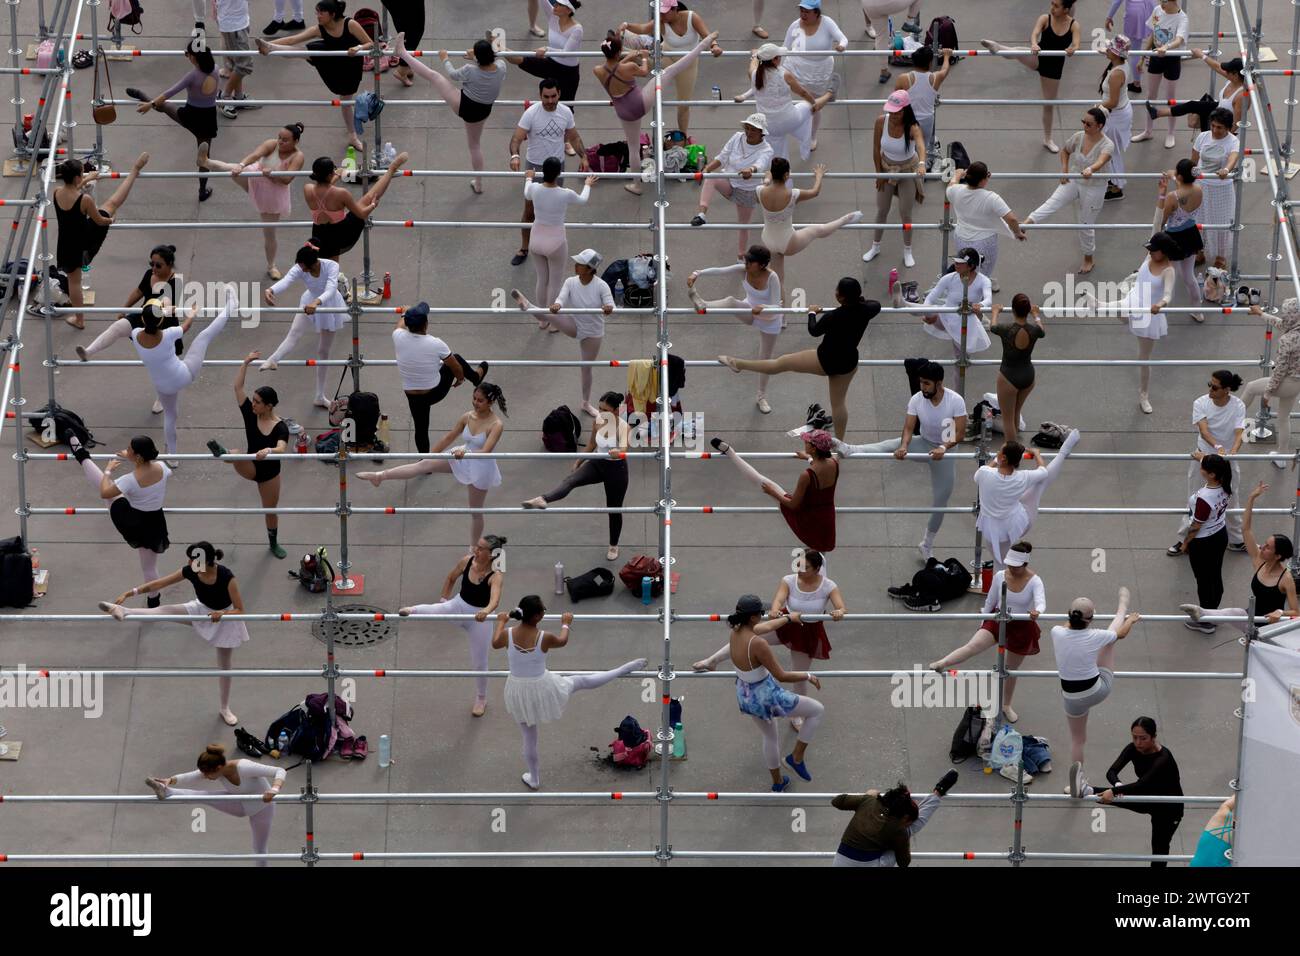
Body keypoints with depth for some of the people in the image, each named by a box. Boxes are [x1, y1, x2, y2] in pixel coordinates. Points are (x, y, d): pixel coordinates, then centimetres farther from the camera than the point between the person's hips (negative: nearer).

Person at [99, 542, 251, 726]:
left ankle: (225, 709, 31)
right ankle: (123, 611, -44)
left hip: (225, 619, -3)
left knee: (225, 666, 12)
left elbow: (240, 610, -28)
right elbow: (159, 583, -17)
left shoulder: (226, 577, -36)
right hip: (201, 610, 3)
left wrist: (222, 613, -47)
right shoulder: (190, 572, -23)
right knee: (166, 610, -24)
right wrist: (129, 593, -22)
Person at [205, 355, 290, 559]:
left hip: (270, 471, -1)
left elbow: (282, 449, -40)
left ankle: (274, 543, 39)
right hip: (251, 468, 1)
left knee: (271, 509, 17)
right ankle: (223, 453, -70)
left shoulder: (280, 427, -21)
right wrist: (246, 363, -27)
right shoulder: (250, 414, -13)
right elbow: (238, 387, -19)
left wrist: (269, 450, -63)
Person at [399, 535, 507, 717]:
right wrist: (445, 598, 9)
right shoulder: (467, 561, -12)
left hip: (480, 616, -4)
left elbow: (495, 599, -45)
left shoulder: (496, 575, -27)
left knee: (479, 662, 12)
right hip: (458, 606, 4)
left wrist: (486, 611, -65)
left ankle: (481, 699, 32)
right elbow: (451, 577, 9)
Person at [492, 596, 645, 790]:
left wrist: (501, 622, 24)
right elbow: (562, 641, 0)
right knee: (581, 681, 21)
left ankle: (534, 779, 38)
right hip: (542, 687, -2)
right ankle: (625, 670, 37)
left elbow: (495, 644, 6)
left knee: (528, 737, 21)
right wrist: (565, 624, 20)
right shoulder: (544, 638, -24)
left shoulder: (508, 634, -19)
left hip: (519, 691, 2)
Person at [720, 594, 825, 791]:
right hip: (766, 698, -8)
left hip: (745, 696, 8)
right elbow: (781, 676, -27)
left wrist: (788, 618, 27)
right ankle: (797, 757, 19)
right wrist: (808, 676, -10)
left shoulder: (736, 632, -9)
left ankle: (777, 781, 52)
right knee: (817, 710, 12)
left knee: (770, 737, 34)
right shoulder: (757, 644, -34)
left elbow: (765, 627, 12)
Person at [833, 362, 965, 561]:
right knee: (893, 446, -30)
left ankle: (927, 545, 26)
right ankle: (847, 450, -52)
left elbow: (960, 433, -24)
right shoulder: (916, 399, -17)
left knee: (941, 500, 7)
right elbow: (908, 429, -21)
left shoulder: (956, 401, -24)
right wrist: (904, 447, -42)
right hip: (923, 444, 1)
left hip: (945, 451, -1)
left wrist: (943, 448, -40)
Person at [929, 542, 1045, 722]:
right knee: (973, 645, -25)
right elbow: (990, 601, 3)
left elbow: (1041, 601, -37)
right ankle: (940, 665, -40)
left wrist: (1037, 611, -61)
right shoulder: (1000, 576, -10)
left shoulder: (1034, 581, -20)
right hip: (998, 621, 1)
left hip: (1022, 627, -1)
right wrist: (983, 624, 10)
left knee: (1012, 668, 16)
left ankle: (1006, 706, 35)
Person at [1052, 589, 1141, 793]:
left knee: (1077, 739, 23)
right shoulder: (1095, 637, -23)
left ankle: (1078, 780, 16)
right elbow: (1121, 634, 0)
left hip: (1072, 697, 1)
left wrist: (1076, 619, 31)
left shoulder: (1057, 633, -20)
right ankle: (1122, 608, 47)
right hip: (1098, 690, 0)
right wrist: (1131, 620, 22)